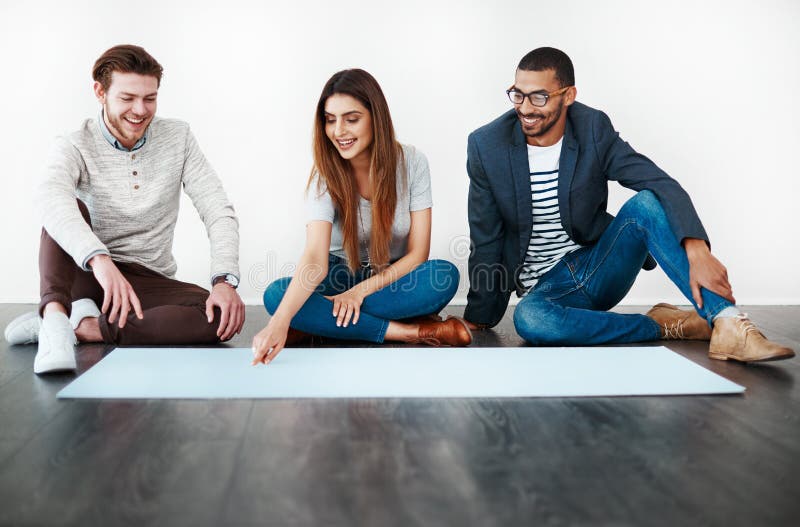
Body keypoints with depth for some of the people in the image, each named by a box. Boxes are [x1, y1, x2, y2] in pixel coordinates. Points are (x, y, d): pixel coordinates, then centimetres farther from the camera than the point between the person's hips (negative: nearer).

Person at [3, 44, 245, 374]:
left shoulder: (177, 137, -1)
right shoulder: (76, 147, -9)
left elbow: (218, 211, -6)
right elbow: (50, 198, -33)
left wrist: (224, 280, -24)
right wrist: (99, 259, -52)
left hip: (150, 281, 2)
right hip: (85, 274, -2)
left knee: (225, 317, -28)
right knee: (70, 209, -29)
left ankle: (85, 327, -29)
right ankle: (55, 317, -44)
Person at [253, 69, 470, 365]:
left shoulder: (412, 163, -14)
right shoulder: (325, 177, -16)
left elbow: (418, 252, -13)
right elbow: (315, 258, -31)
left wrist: (361, 291, -23)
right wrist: (279, 323, -47)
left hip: (396, 277, 0)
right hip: (342, 277, 0)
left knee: (445, 276, -33)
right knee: (276, 295, -29)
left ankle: (323, 324, -25)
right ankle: (411, 332, -29)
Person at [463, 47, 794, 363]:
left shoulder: (593, 128, -9)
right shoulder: (487, 145, -10)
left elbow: (664, 186, -20)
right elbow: (486, 240, -4)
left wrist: (697, 251, -38)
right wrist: (478, 318, -2)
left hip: (600, 266, 1)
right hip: (545, 286, -1)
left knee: (646, 202, -27)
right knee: (528, 318, -37)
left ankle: (728, 325, -33)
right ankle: (665, 325, -21)